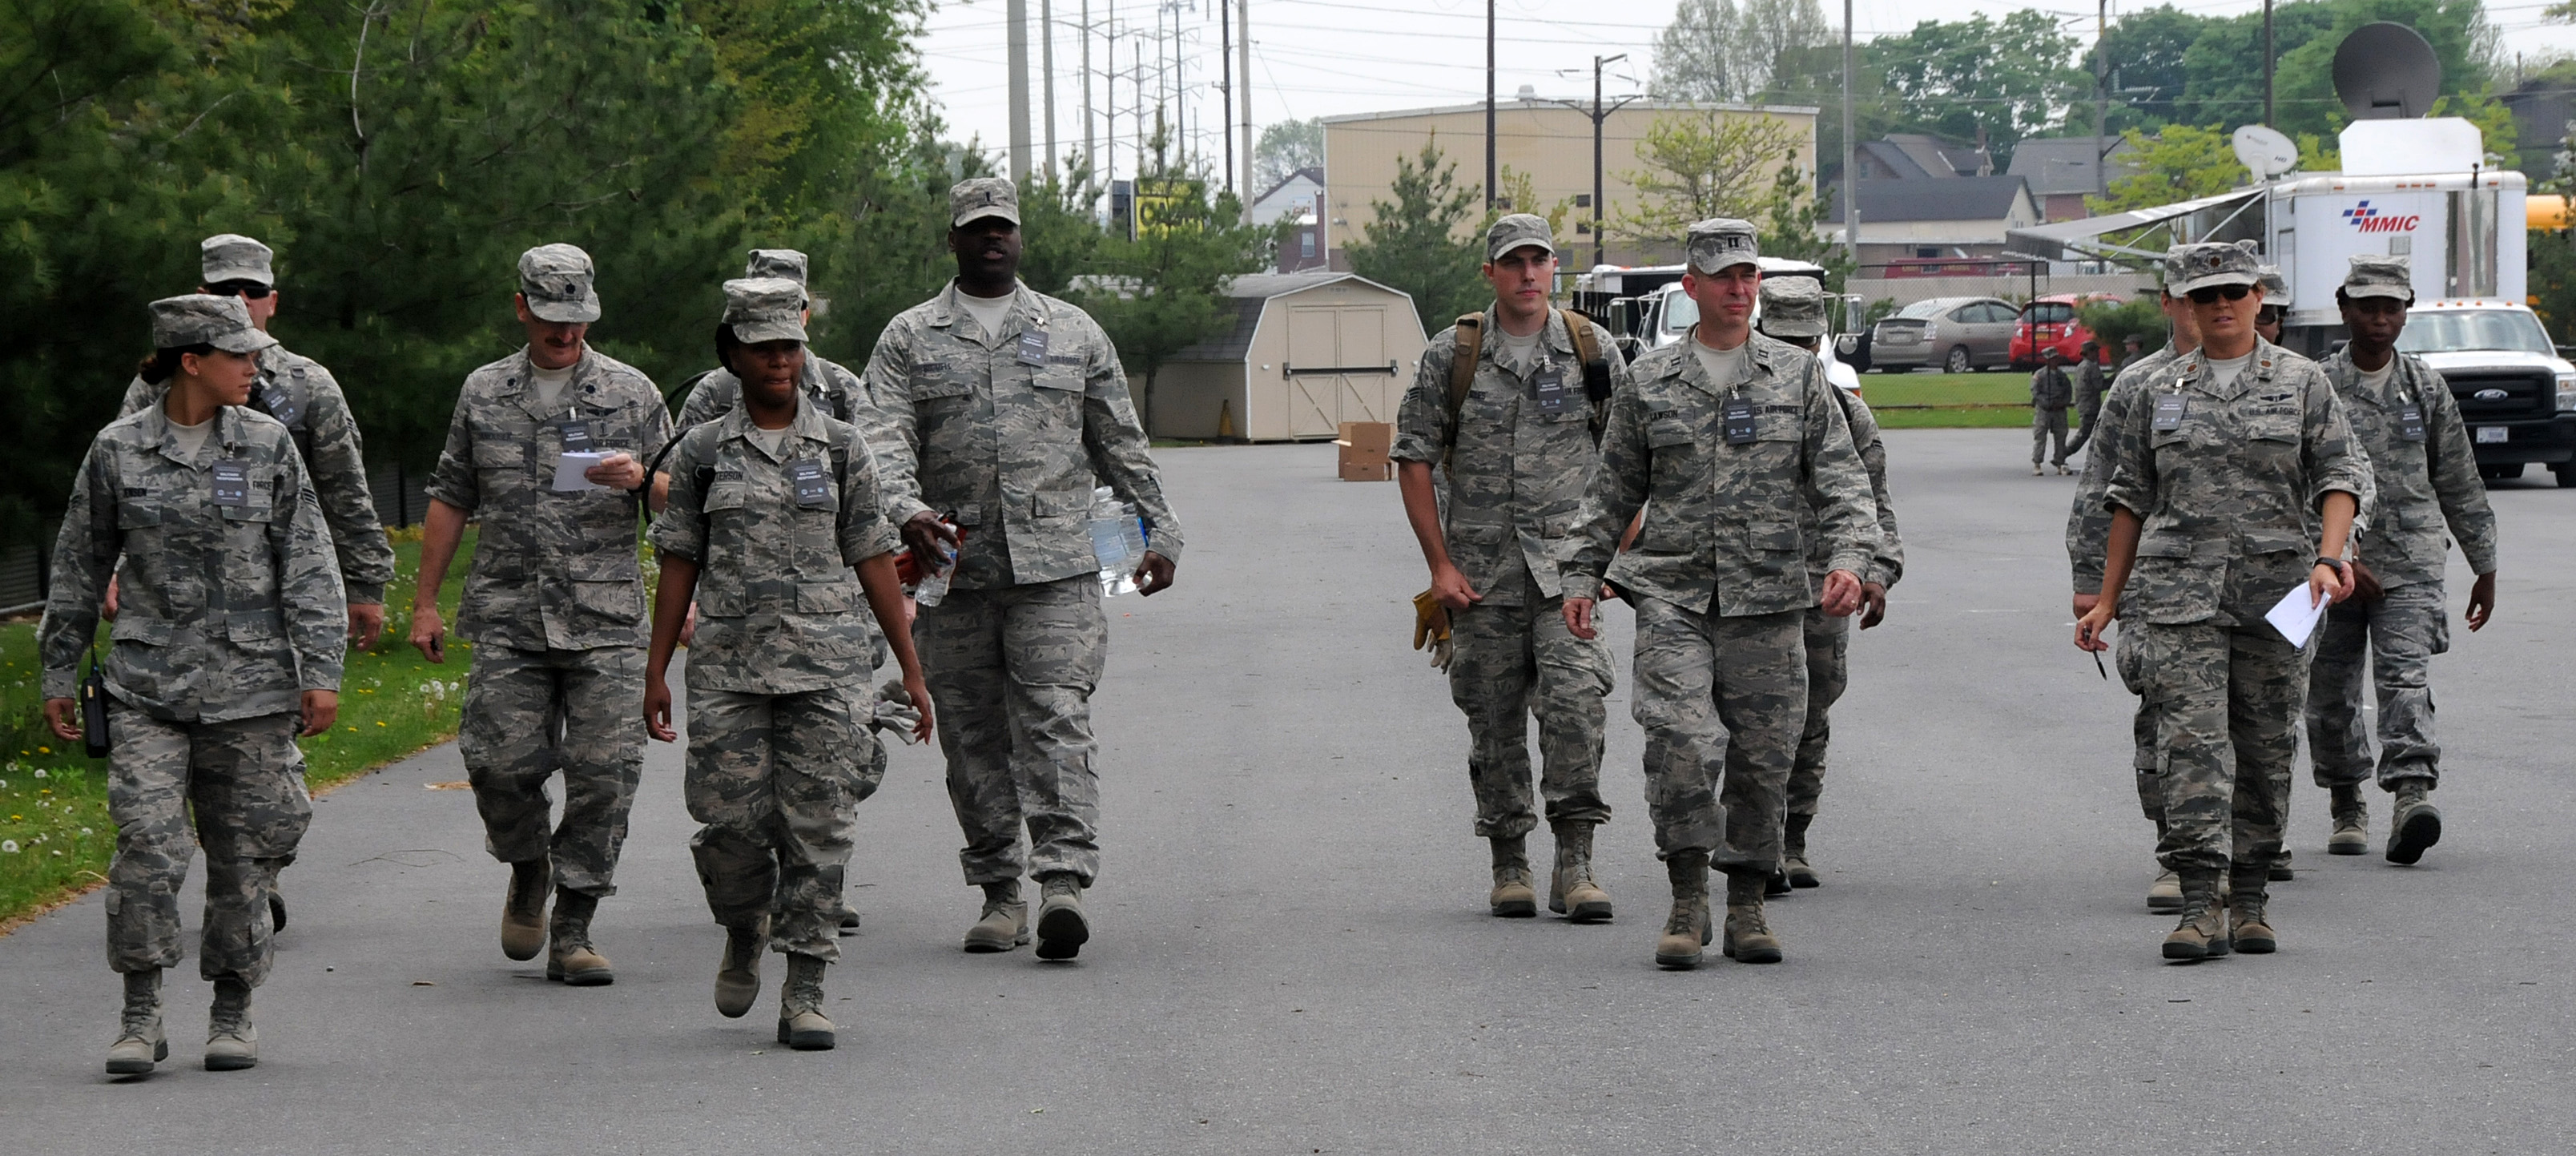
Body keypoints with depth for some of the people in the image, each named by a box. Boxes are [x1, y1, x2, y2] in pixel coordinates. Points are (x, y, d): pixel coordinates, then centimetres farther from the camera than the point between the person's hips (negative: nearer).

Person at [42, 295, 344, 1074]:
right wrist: (58, 674, 12)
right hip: (148, 686, -1)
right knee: (147, 842, -13)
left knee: (243, 850, 4)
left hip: (249, 684, 1)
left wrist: (321, 672, -6)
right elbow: (79, 569, 10)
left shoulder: (268, 446, 2)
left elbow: (308, 564, 2)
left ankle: (233, 1013, 18)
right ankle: (141, 1017, -4)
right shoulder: (117, 450, 2)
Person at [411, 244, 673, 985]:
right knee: (502, 762, -9)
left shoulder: (632, 393, 7)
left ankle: (572, 932, 3)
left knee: (603, 774, -6)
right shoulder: (483, 394, 11)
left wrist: (639, 478, -14)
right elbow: (450, 499, 16)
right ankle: (528, 869, 22)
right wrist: (425, 603, 13)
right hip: (508, 617, 1)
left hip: (605, 622, -1)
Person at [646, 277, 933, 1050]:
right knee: (732, 820, -4)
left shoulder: (841, 447, 6)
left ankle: (804, 996, 1)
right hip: (730, 662, 0)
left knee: (818, 826, -4)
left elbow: (873, 559, 7)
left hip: (827, 660, 0)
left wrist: (910, 667, 5)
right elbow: (679, 563, 9)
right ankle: (744, 937, 27)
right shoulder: (702, 452, 6)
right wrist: (656, 670, 4)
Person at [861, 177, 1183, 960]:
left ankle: (1063, 878, -19)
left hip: (1055, 568, -1)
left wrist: (1160, 530, 14)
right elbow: (886, 441, -3)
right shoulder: (909, 339, 9)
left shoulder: (1074, 333, 14)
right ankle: (999, 889, 13)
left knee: (1056, 721, -13)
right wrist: (907, 512, -22)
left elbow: (1121, 444, 18)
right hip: (952, 568, 1)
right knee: (973, 738, 5)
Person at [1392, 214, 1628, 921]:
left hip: (1569, 564, -1)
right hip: (1482, 569, 1)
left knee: (1576, 703, -16)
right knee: (1494, 723, 5)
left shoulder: (1593, 350, 4)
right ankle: (1509, 868, 16)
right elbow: (1413, 459, 4)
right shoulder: (1452, 356, 2)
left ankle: (1575, 867, -13)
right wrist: (1440, 564, -2)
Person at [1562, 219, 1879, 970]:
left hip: (1767, 598, 1)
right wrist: (1583, 575, 9)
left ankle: (1746, 908, 14)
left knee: (1762, 757, 3)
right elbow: (1614, 489, 15)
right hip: (1673, 596, -1)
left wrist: (1849, 558, -13)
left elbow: (1841, 479, 3)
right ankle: (1687, 902, -9)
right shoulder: (1648, 383, 8)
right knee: (1682, 741, -16)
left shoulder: (1799, 377, 8)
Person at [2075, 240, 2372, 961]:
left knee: (2266, 746, 4)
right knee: (2191, 740, -12)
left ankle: (2250, 902, 16)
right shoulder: (2163, 392, 11)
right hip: (2178, 590, 0)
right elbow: (2132, 497, 16)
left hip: (2275, 591, 0)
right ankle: (2200, 908, -16)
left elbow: (2342, 476, -1)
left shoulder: (2302, 383, 6)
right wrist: (2107, 599, 13)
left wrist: (2329, 557, -18)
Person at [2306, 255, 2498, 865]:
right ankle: (2347, 808, 23)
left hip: (2410, 566, 0)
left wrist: (2485, 566, 16)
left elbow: (2459, 482, 15)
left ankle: (2412, 795, -30)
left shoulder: (2426, 388, 8)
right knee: (2332, 695, 6)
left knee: (2406, 678, -17)